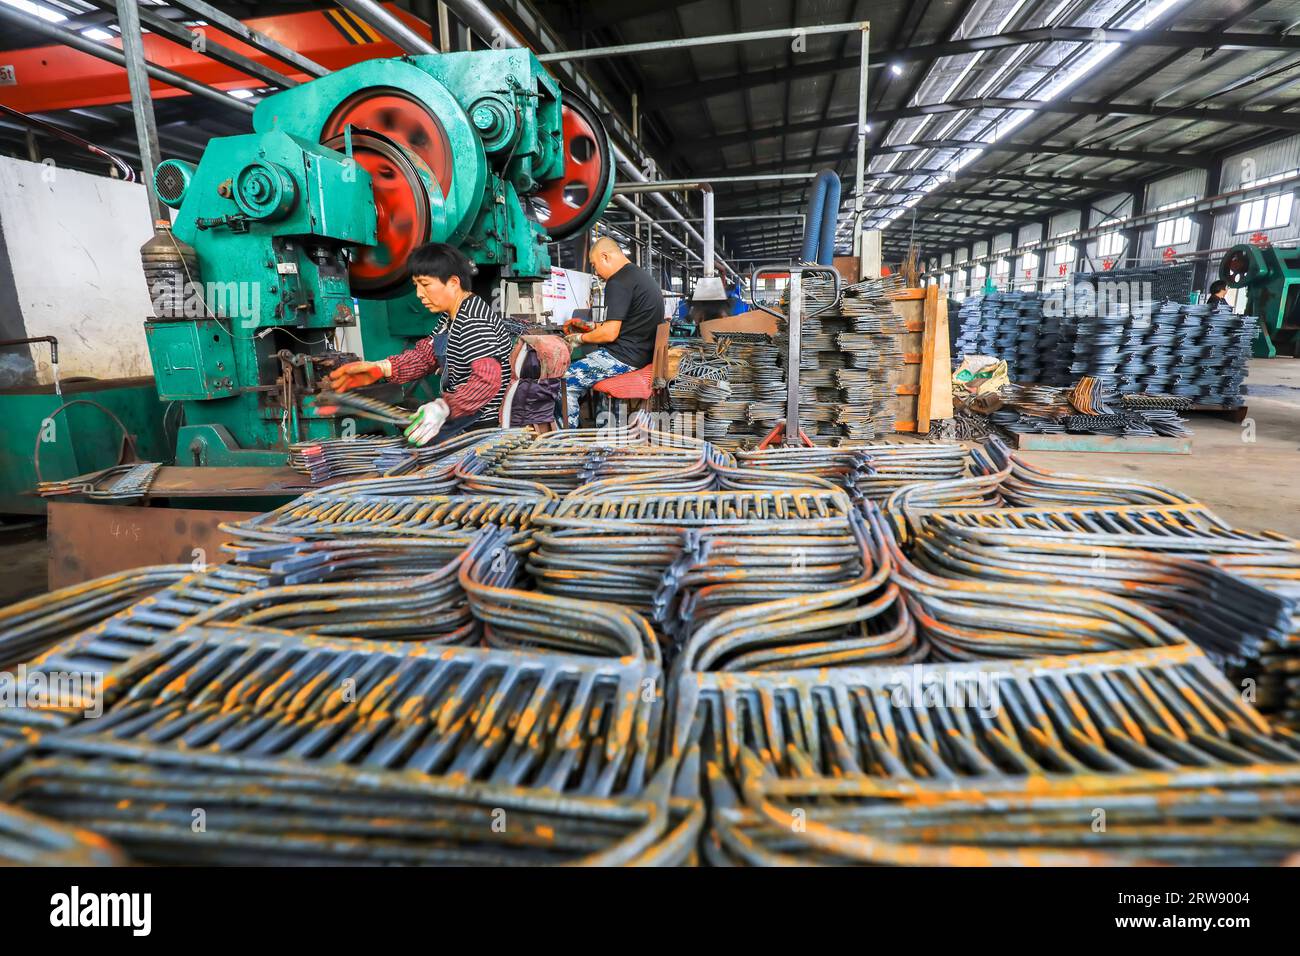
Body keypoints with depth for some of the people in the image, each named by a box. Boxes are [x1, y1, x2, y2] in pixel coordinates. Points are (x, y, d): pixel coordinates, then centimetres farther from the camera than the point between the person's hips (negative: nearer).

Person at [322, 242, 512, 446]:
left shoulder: (474, 322, -21)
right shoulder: (452, 317, 13)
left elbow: (487, 379, -34)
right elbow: (426, 353, 7)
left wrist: (443, 408, -47)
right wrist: (380, 368, -9)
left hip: (486, 424, -10)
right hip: (467, 417, 10)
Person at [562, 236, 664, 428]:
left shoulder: (618, 282, -16)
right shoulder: (642, 275, 15)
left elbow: (609, 334, -19)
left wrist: (580, 338, -2)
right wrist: (593, 326, 23)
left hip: (624, 356, -11)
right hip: (642, 352, 11)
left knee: (565, 382, -8)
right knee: (579, 367, 21)